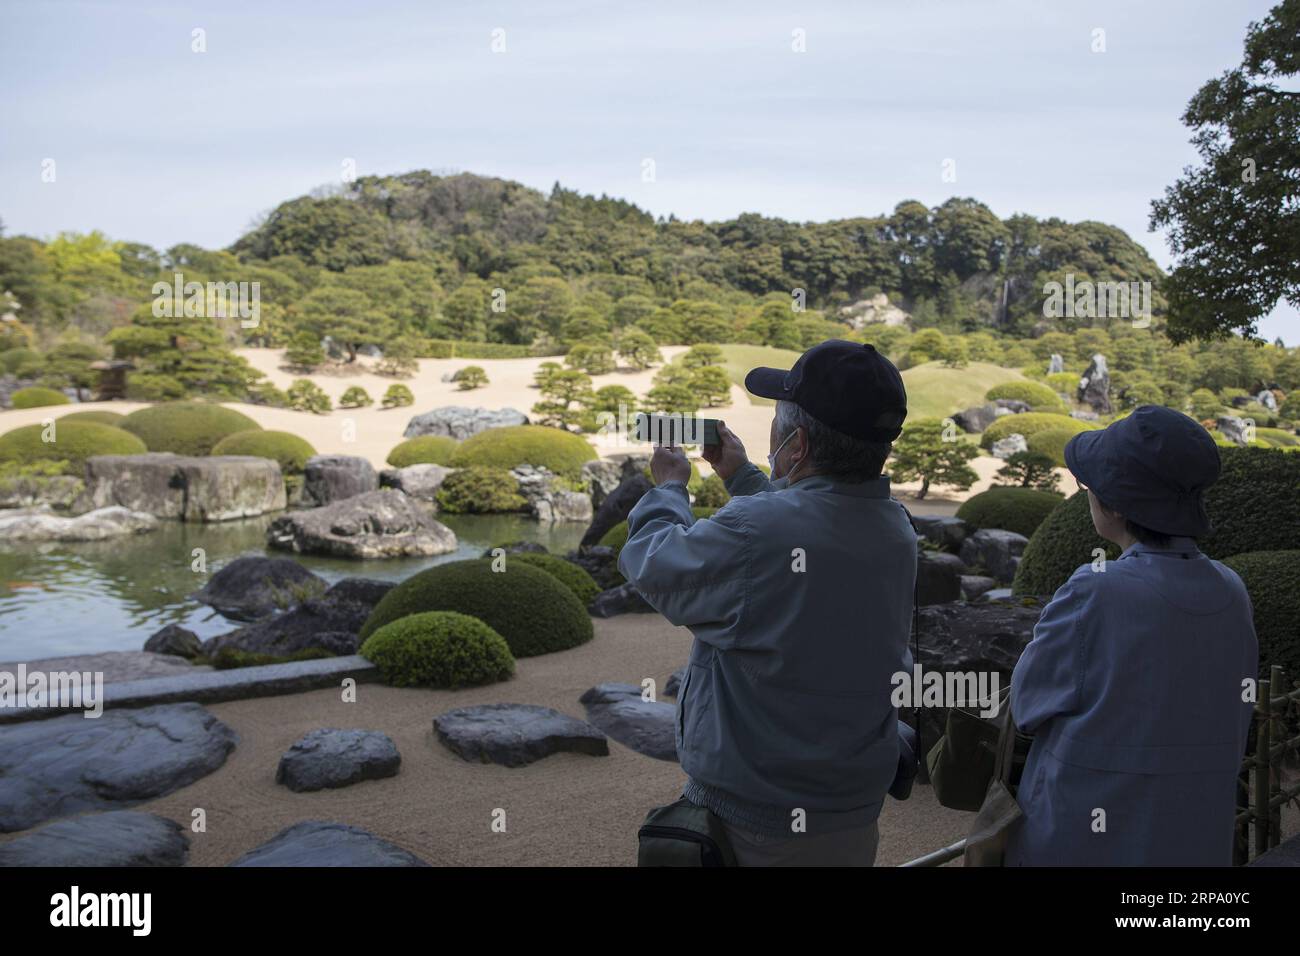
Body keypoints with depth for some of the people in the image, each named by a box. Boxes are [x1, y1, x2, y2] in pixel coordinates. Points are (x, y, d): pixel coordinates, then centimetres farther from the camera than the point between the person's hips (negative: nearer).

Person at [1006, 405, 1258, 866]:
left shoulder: (1094, 595, -23)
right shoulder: (1230, 594, -4)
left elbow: (1030, 704, -8)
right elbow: (1226, 722, 7)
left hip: (1080, 842, -5)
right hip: (1194, 841, 5)